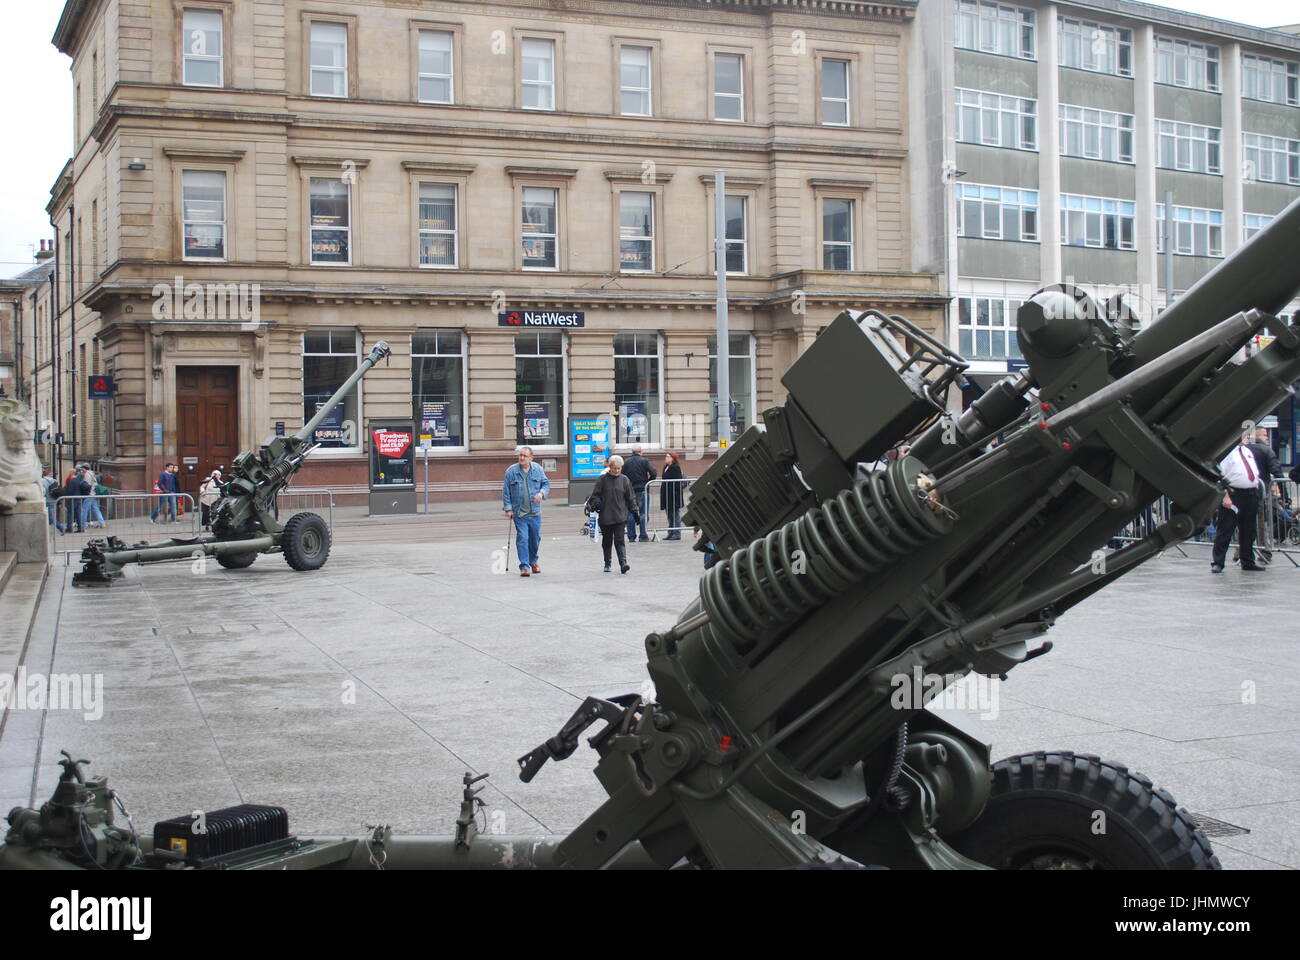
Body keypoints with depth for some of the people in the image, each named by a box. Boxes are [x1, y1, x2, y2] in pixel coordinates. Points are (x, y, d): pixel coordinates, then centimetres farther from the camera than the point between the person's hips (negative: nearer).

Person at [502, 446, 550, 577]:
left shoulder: (537, 469, 4)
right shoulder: (511, 471, -3)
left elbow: (546, 484, 10)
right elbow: (505, 491, 0)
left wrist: (541, 493, -12)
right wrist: (508, 508, -6)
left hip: (535, 512, 3)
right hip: (519, 512, -3)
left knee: (535, 538, 12)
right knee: (522, 539, -8)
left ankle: (533, 561, 34)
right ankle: (524, 566, -5)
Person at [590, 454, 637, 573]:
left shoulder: (624, 480, 4)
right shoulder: (603, 479, 1)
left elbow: (630, 498, 9)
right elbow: (596, 495, 6)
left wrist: (634, 512, 8)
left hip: (620, 516, -1)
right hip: (605, 516, 1)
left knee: (619, 540, -10)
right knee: (607, 541, 9)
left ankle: (623, 563, -16)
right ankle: (607, 564, 22)